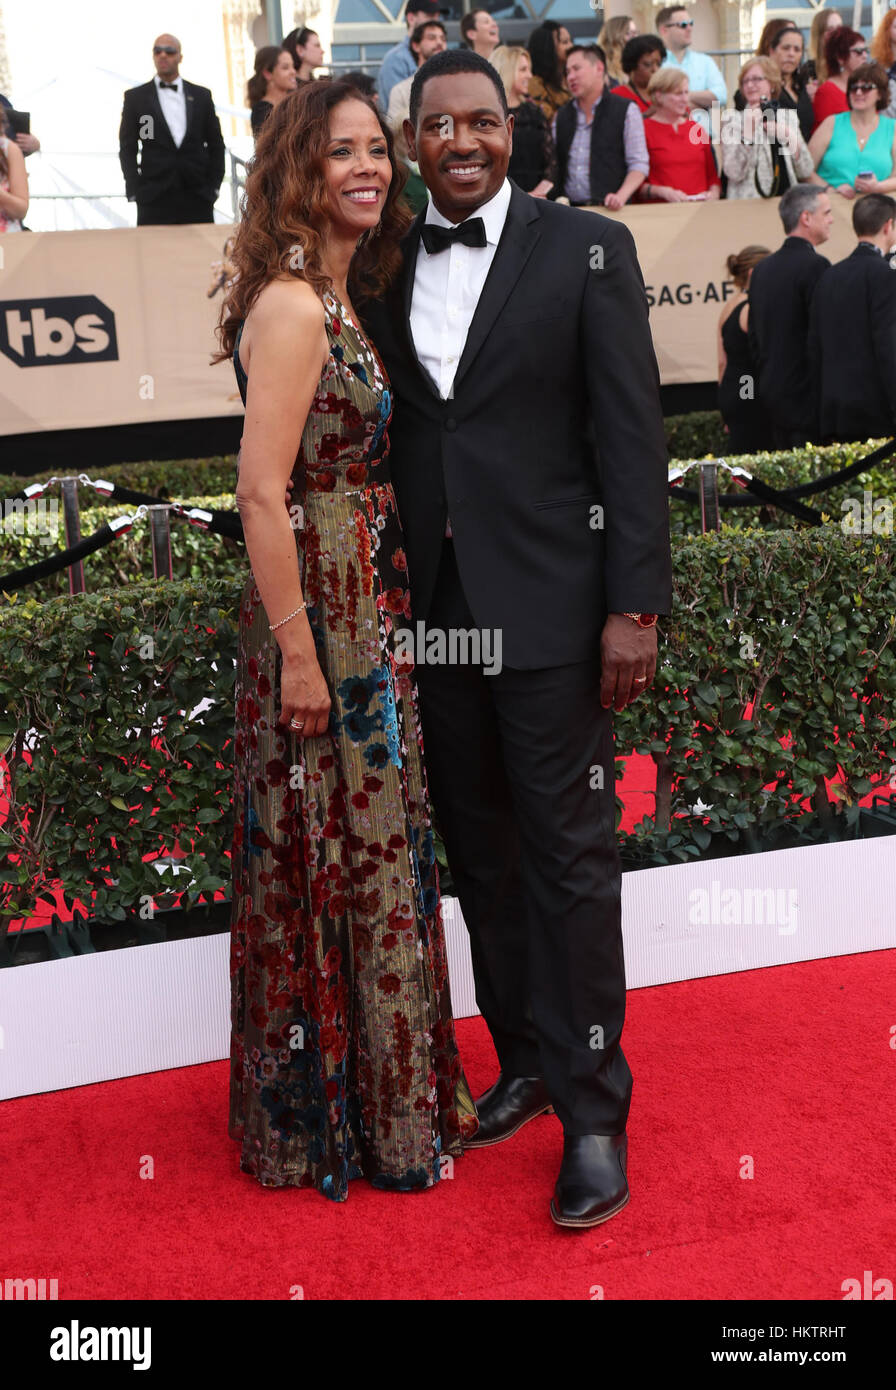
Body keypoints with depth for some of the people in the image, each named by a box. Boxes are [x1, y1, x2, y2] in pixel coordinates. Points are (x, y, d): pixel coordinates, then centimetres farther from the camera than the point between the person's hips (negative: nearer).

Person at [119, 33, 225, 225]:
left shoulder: (202, 95, 13)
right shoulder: (135, 97, 8)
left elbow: (216, 145, 14)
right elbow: (127, 149, 6)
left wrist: (213, 188, 4)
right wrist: (135, 193, -4)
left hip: (198, 201, 2)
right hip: (154, 202, -2)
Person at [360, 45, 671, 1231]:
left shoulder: (587, 250, -1)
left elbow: (632, 436, -6)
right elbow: (377, 435, 10)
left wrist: (634, 606, -12)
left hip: (548, 607, -4)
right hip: (433, 609, 4)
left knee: (568, 856, 1)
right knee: (479, 854, 13)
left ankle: (593, 1111, 13)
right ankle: (525, 1062, 30)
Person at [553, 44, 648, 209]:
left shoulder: (626, 111, 5)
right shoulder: (561, 116, 17)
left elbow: (639, 164, 0)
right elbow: (553, 165, 18)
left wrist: (621, 196, -15)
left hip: (608, 208, -3)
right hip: (567, 210, 3)